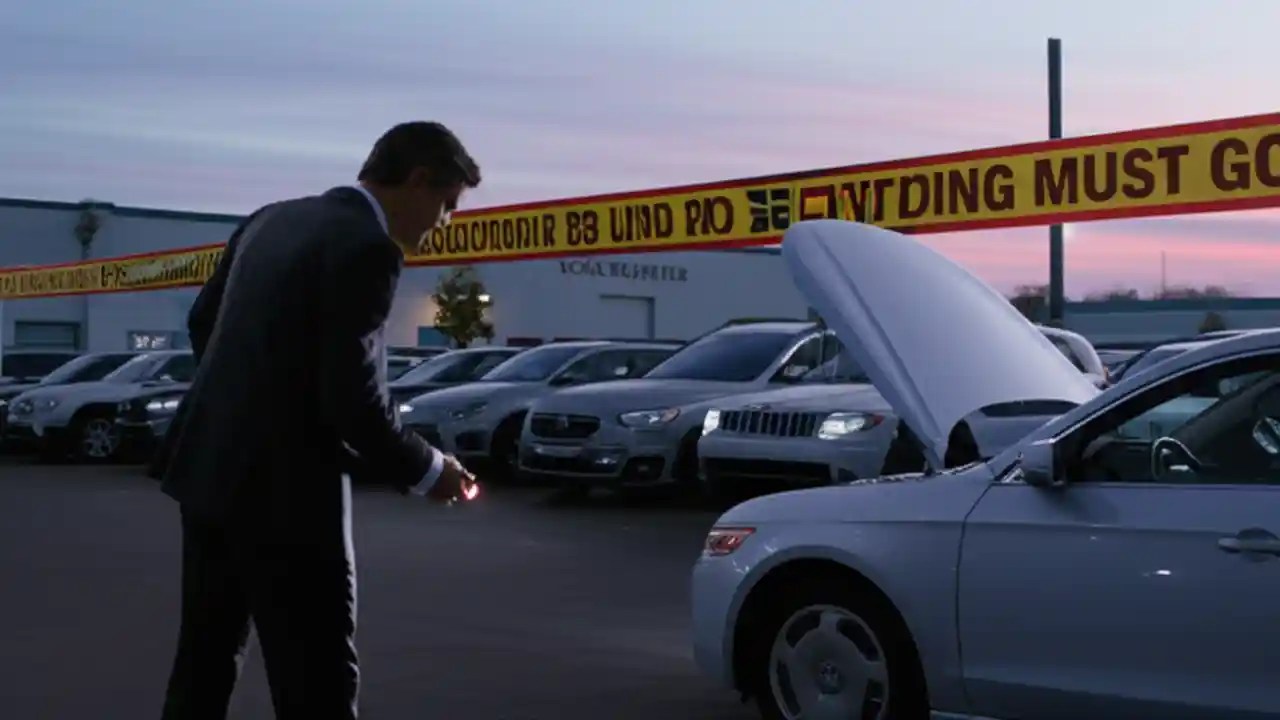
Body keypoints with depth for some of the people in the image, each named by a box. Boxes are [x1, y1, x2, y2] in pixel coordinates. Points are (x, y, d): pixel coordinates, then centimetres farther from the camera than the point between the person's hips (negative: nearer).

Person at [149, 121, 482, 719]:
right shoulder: (368, 247, -16)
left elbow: (202, 321, 20)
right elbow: (351, 397, -20)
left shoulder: (272, 218, 10)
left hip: (210, 469, 9)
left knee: (205, 660, 19)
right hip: (284, 489, -9)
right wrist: (425, 471, -6)